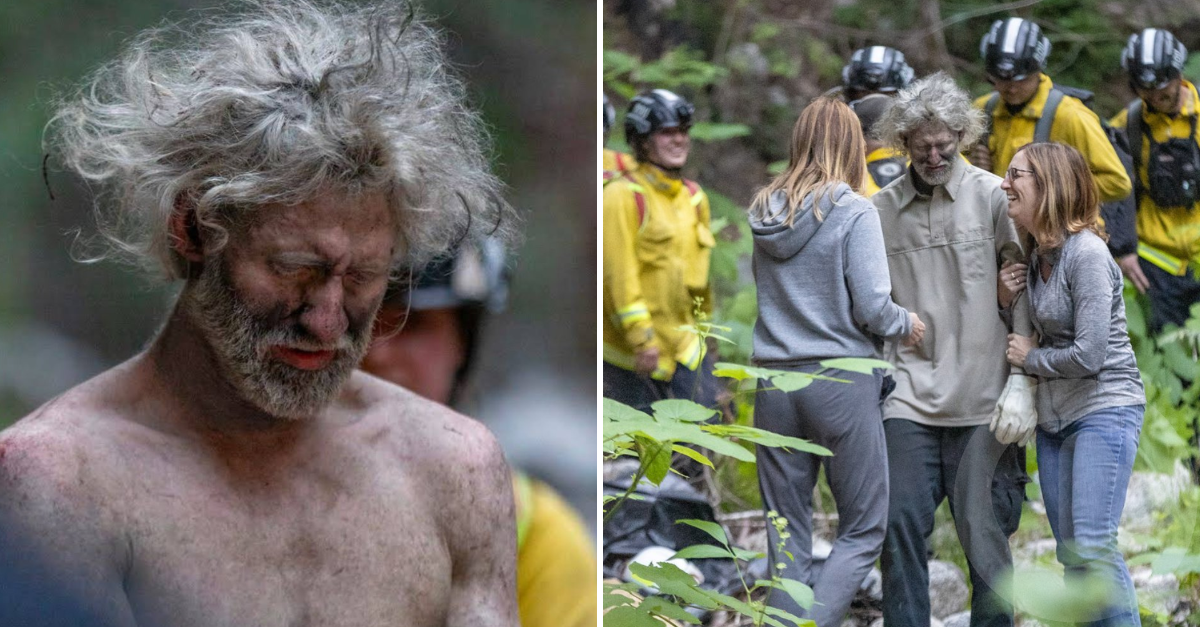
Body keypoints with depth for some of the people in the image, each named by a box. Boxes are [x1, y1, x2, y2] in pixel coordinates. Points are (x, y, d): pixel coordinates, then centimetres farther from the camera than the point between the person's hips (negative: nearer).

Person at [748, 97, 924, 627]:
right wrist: (907, 325, 8)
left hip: (774, 380, 5)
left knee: (787, 531, 10)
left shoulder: (763, 212, 6)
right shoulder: (854, 212, -9)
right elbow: (872, 308, -11)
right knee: (863, 528, 5)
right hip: (842, 382, -5)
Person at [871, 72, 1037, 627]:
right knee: (900, 524, -3)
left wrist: (1021, 381, -8)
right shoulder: (881, 210, 9)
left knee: (983, 531, 0)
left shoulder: (993, 197, 1)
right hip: (909, 397, 2)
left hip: (983, 401, -2)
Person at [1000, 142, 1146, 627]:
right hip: (1054, 417, 9)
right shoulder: (1038, 257, 9)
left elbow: (1089, 354, -21)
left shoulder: (1086, 254, -17)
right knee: (1070, 553, 7)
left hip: (1105, 409, -9)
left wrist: (1031, 358, -6)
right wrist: (1009, 298, 2)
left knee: (1092, 546, -16)